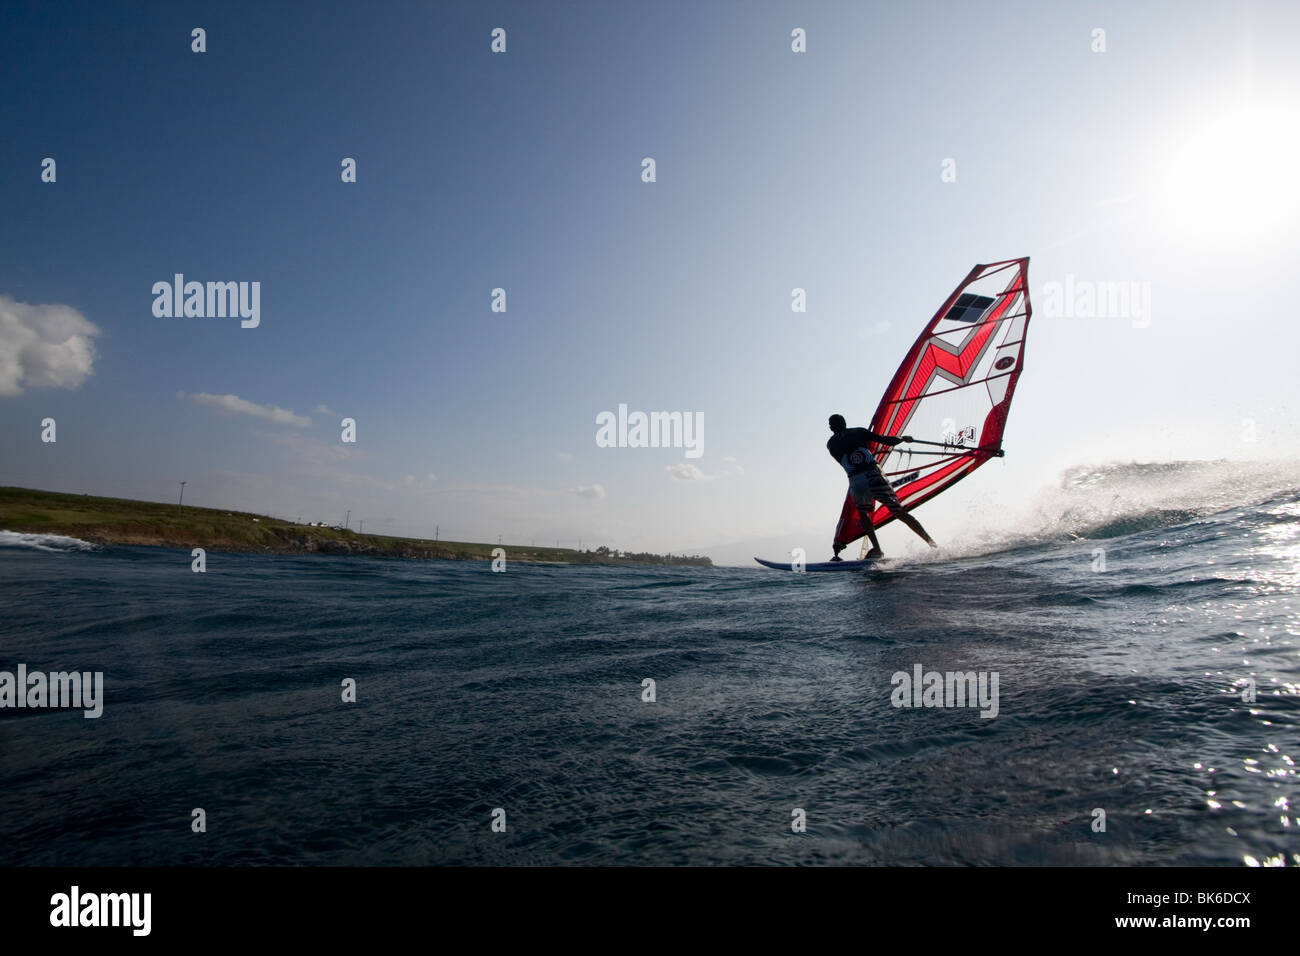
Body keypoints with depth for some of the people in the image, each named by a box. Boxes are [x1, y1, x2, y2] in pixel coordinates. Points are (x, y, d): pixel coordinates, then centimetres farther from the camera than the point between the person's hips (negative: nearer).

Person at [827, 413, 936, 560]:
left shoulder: (831, 444, 15)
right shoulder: (859, 432, 14)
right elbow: (886, 440, 9)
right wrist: (903, 438, 28)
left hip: (856, 483, 0)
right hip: (874, 477, 0)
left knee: (863, 513, 27)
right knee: (900, 513, 7)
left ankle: (876, 549, 16)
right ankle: (932, 543, 3)